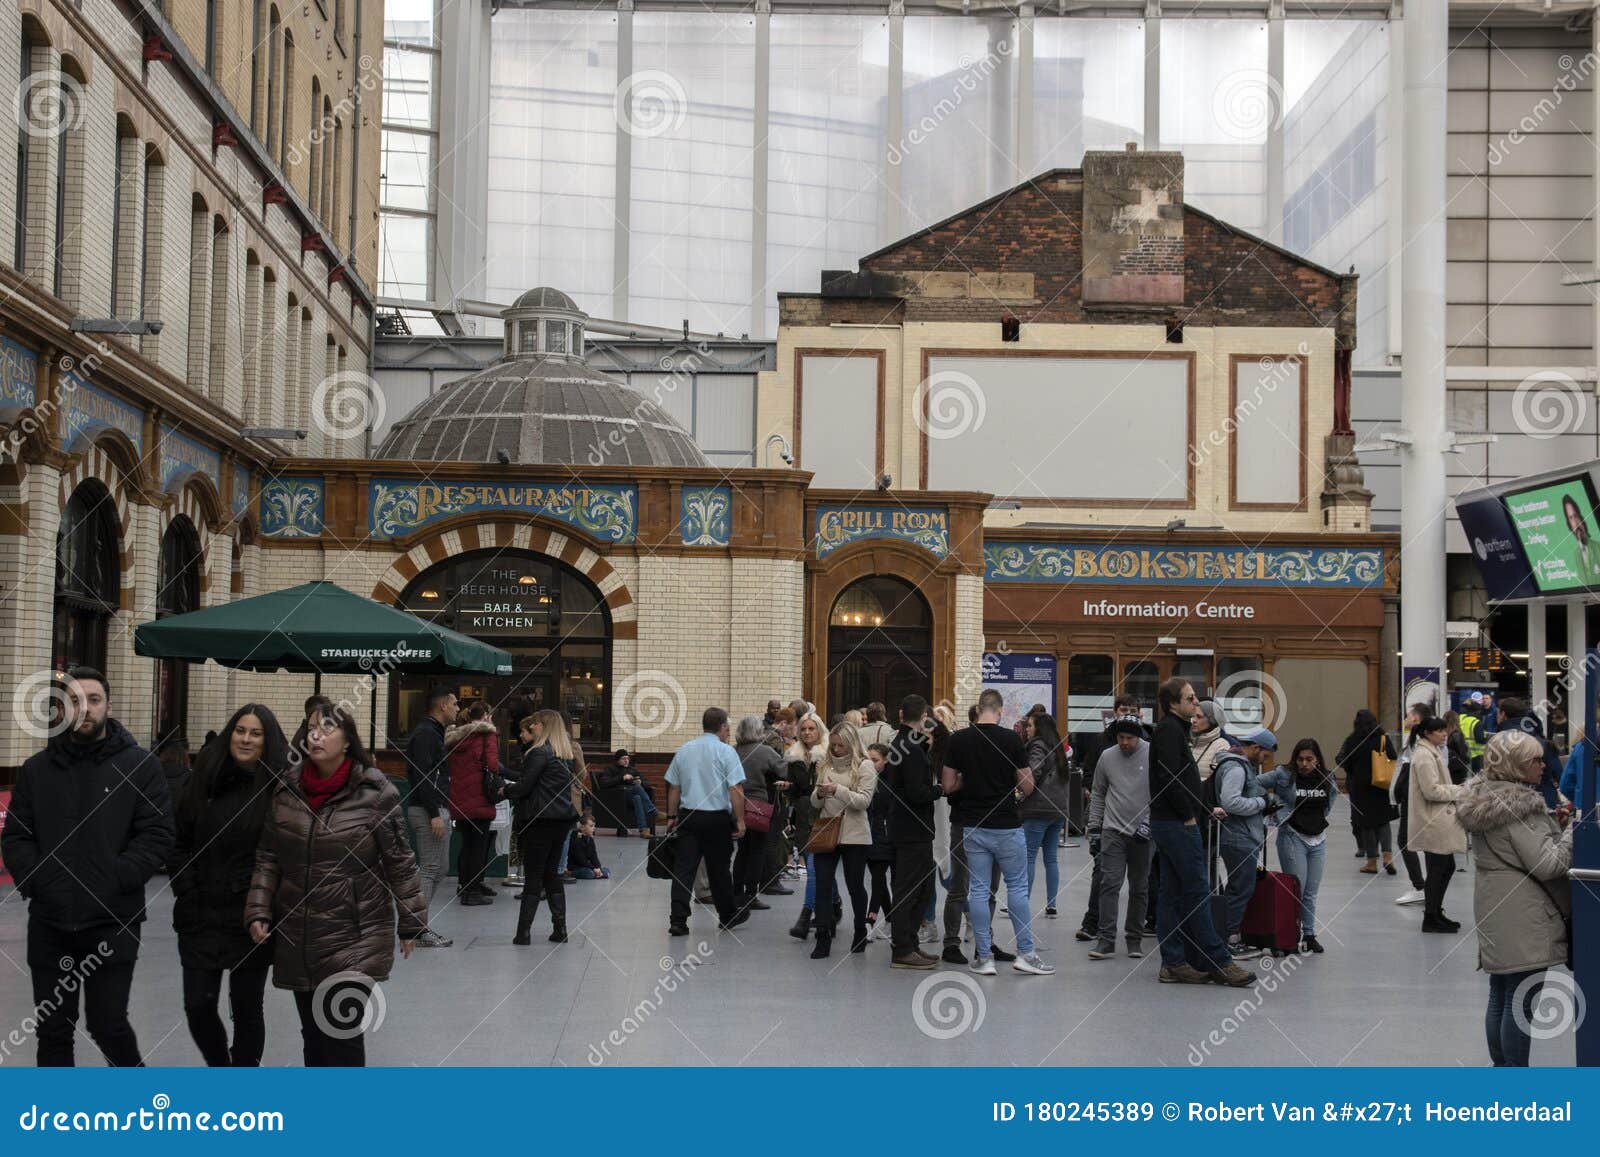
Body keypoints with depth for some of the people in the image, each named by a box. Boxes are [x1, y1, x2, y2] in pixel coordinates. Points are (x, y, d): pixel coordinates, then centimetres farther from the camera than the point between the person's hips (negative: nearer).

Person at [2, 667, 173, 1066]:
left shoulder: (141, 765, 0)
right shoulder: (37, 769, 9)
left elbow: (156, 837, -5)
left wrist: (113, 880, -15)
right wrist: (33, 878, -9)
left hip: (113, 921, -3)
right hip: (49, 922, 3)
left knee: (107, 1023, -2)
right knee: (53, 1028, 9)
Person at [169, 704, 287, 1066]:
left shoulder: (281, 786, -7)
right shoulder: (206, 779, 4)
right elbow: (179, 841, 9)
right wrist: (187, 891, 0)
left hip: (251, 917, -3)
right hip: (202, 914, 3)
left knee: (246, 1008, 6)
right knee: (198, 1005, 3)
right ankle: (220, 1068, 29)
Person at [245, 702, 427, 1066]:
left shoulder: (375, 792, -10)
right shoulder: (286, 789, 3)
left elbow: (400, 862, -3)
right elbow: (268, 858, 9)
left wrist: (411, 922, 0)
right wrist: (258, 911, -1)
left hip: (355, 940, -4)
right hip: (296, 939, 5)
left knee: (342, 1036, -9)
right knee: (313, 1035, 12)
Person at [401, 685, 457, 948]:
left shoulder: (433, 732, 19)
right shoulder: (425, 734, -14)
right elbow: (422, 776, -22)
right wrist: (434, 814, -25)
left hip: (437, 810, 11)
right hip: (429, 810, -11)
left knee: (440, 868, 13)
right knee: (430, 868, -7)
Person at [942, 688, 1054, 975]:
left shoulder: (959, 739, -2)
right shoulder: (1010, 739, -9)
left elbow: (949, 786, 0)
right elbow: (1028, 785, -7)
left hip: (972, 827, 2)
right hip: (1006, 826, -2)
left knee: (978, 890, 6)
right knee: (1017, 886, 9)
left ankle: (984, 957, 7)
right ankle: (1025, 953, 8)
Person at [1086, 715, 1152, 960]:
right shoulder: (1107, 757, 3)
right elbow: (1098, 795, 11)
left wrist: (1148, 823, -14)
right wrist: (1094, 829, 9)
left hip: (1142, 833, -1)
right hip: (1113, 830, 1)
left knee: (1139, 888, 8)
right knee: (1109, 884, -7)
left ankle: (1135, 938, 18)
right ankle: (1107, 939, -7)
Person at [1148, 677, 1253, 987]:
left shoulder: (1174, 730, 20)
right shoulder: (1169, 730, -12)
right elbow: (1169, 778, -22)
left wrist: (1204, 810, 12)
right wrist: (1189, 816, -15)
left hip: (1169, 823, 10)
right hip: (1178, 823, -10)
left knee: (1172, 894, 8)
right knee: (1198, 891, -8)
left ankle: (1173, 964, 9)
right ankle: (1216, 962, -6)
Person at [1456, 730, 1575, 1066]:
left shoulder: (1484, 799, 10)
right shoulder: (1520, 806, -19)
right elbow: (1548, 865, -20)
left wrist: (1552, 824, 11)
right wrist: (1574, 830, -11)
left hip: (1494, 913, 10)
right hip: (1523, 921, -9)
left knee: (1500, 998, 16)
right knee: (1522, 1003, -2)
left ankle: (1501, 1066, 26)